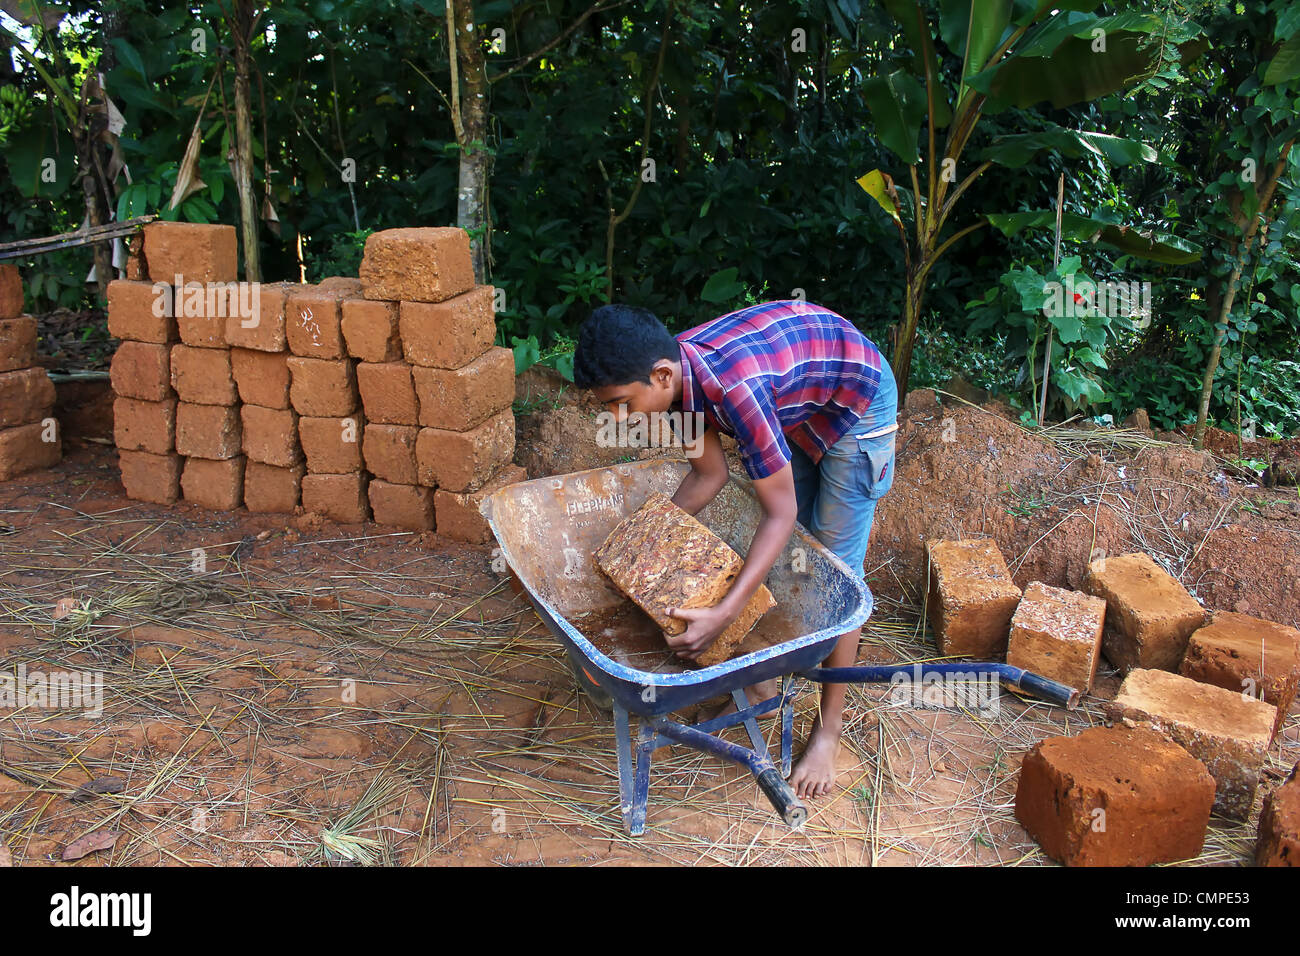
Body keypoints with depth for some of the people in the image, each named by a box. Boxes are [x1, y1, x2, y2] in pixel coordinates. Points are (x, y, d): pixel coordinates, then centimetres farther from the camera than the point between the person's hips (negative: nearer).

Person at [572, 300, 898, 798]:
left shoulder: (734, 387, -41)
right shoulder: (675, 371, -17)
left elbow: (781, 512, -35)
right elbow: (709, 474, -5)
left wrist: (722, 615, -40)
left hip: (858, 405, -7)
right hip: (794, 405, 8)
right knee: (782, 552, 12)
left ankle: (829, 728, 12)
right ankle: (766, 680, 28)